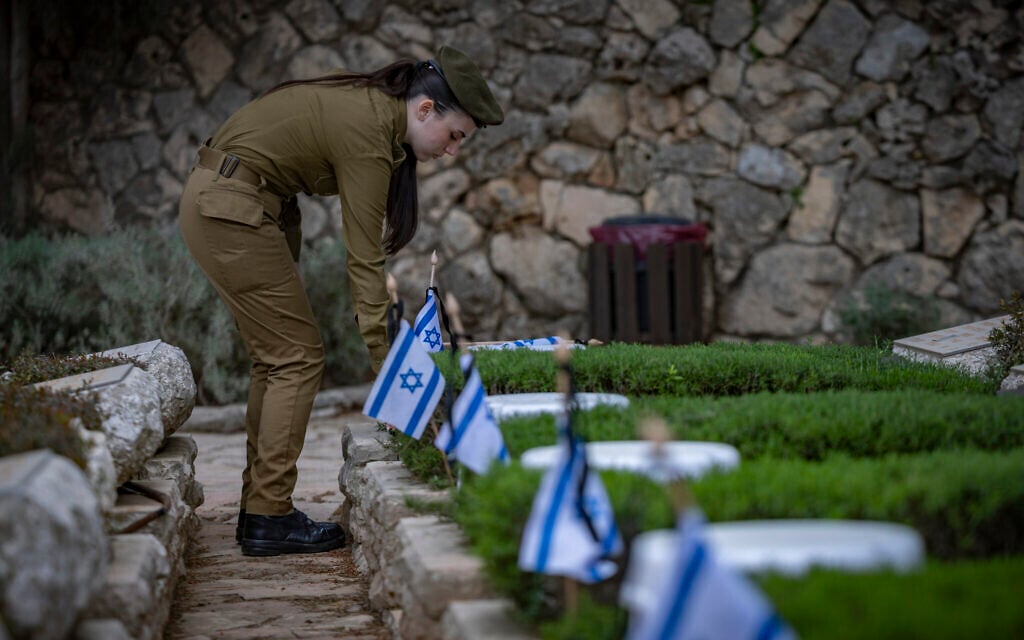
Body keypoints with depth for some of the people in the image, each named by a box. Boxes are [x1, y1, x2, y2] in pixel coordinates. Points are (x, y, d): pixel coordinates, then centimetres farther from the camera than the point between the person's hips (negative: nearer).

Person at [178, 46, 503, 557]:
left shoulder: (370, 106, 7)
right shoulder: (368, 134, -20)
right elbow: (364, 261, -20)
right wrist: (386, 374, -18)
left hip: (212, 200, 10)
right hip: (230, 210, -10)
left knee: (276, 357, 12)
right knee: (298, 357, -5)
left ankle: (258, 509, 16)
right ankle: (270, 519, -2)